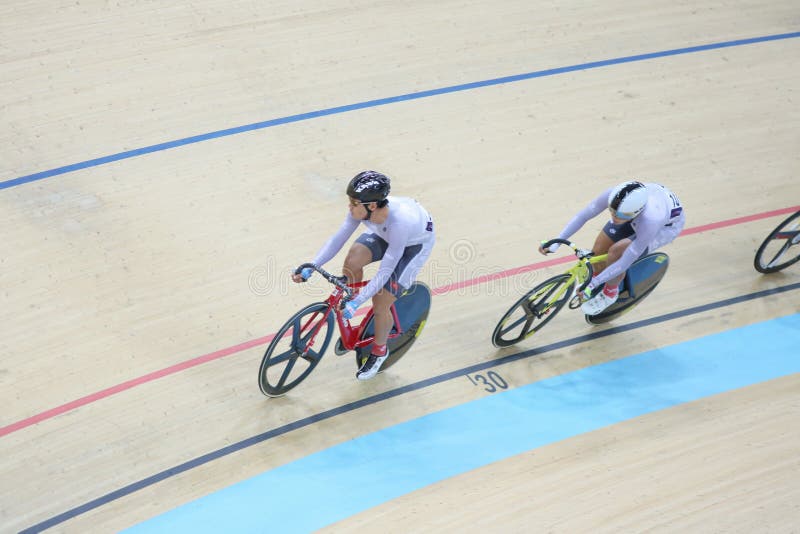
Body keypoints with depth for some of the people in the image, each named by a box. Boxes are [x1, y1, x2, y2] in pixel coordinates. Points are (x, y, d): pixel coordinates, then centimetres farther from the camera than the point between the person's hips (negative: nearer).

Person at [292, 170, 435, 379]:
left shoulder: (399, 222, -44)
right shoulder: (362, 209, -29)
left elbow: (384, 272, -37)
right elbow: (338, 238, -19)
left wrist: (356, 303, -38)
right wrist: (310, 268, -28)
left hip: (416, 242, -5)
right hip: (384, 233, 5)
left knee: (381, 304, -9)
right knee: (352, 261, -22)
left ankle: (379, 350, 22)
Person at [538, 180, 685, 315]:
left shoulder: (650, 221, -45)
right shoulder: (613, 195, -37)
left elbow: (626, 262, -35)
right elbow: (583, 215, -22)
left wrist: (593, 284, -30)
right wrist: (556, 243, -26)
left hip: (667, 225, -4)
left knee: (615, 251, -24)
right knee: (598, 251, -6)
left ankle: (610, 293, 5)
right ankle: (598, 275, 30)